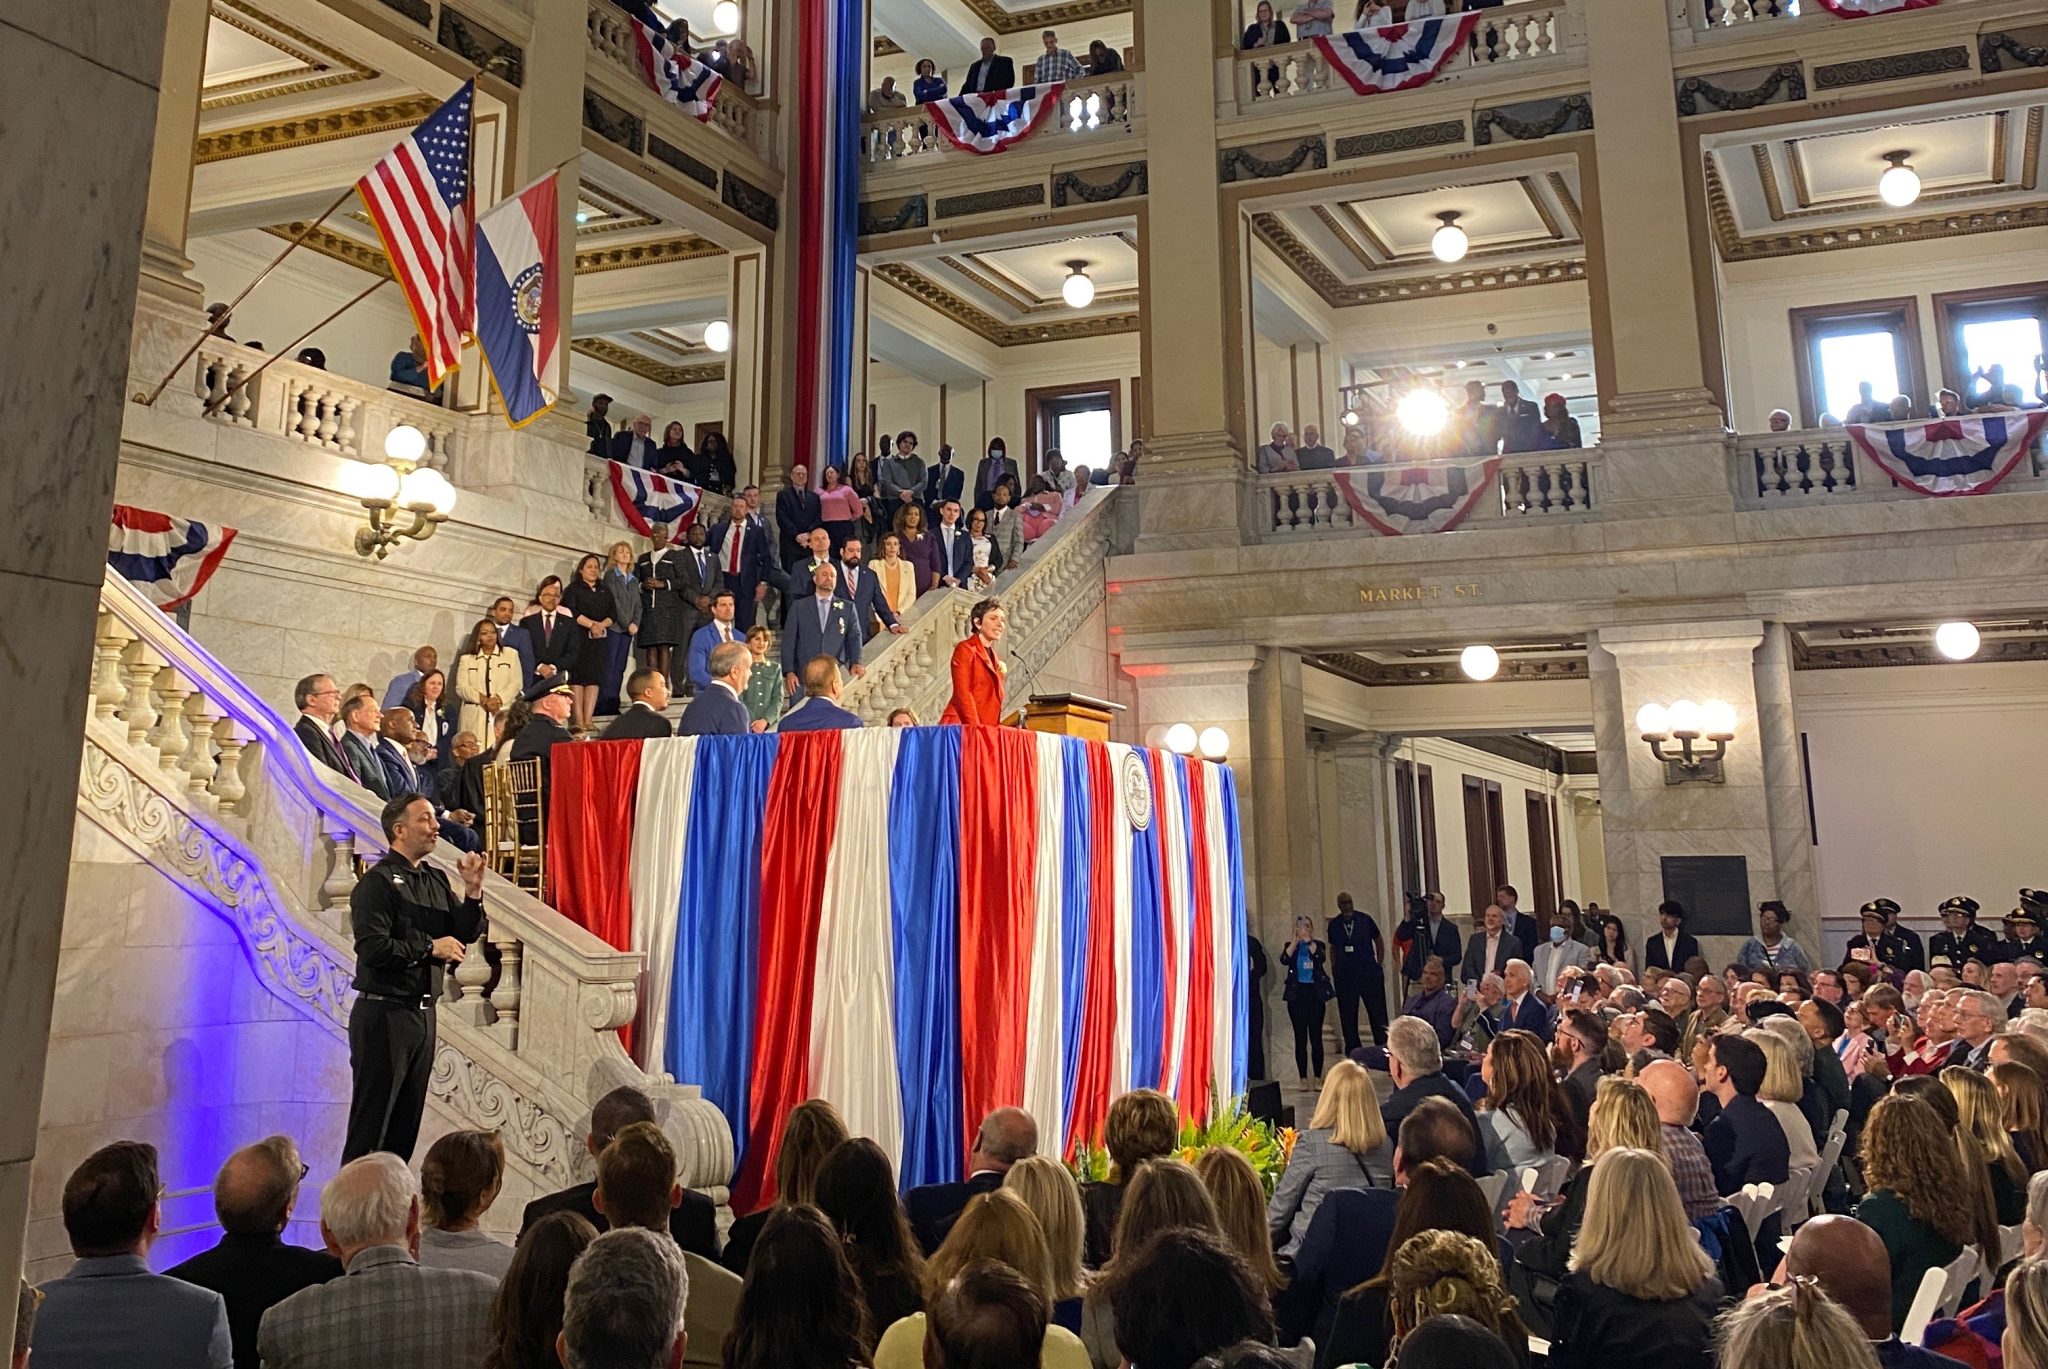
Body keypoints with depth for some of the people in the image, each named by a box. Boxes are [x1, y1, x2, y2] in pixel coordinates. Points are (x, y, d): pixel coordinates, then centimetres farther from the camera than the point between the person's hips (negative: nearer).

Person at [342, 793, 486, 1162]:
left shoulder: (436, 879, 12)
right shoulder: (378, 881, -11)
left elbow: (464, 934, 10)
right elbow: (372, 948, -22)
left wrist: (473, 892, -5)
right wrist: (430, 948, -13)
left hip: (423, 1013, 8)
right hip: (384, 1015, -8)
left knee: (406, 1123, 15)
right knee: (371, 1123, -2)